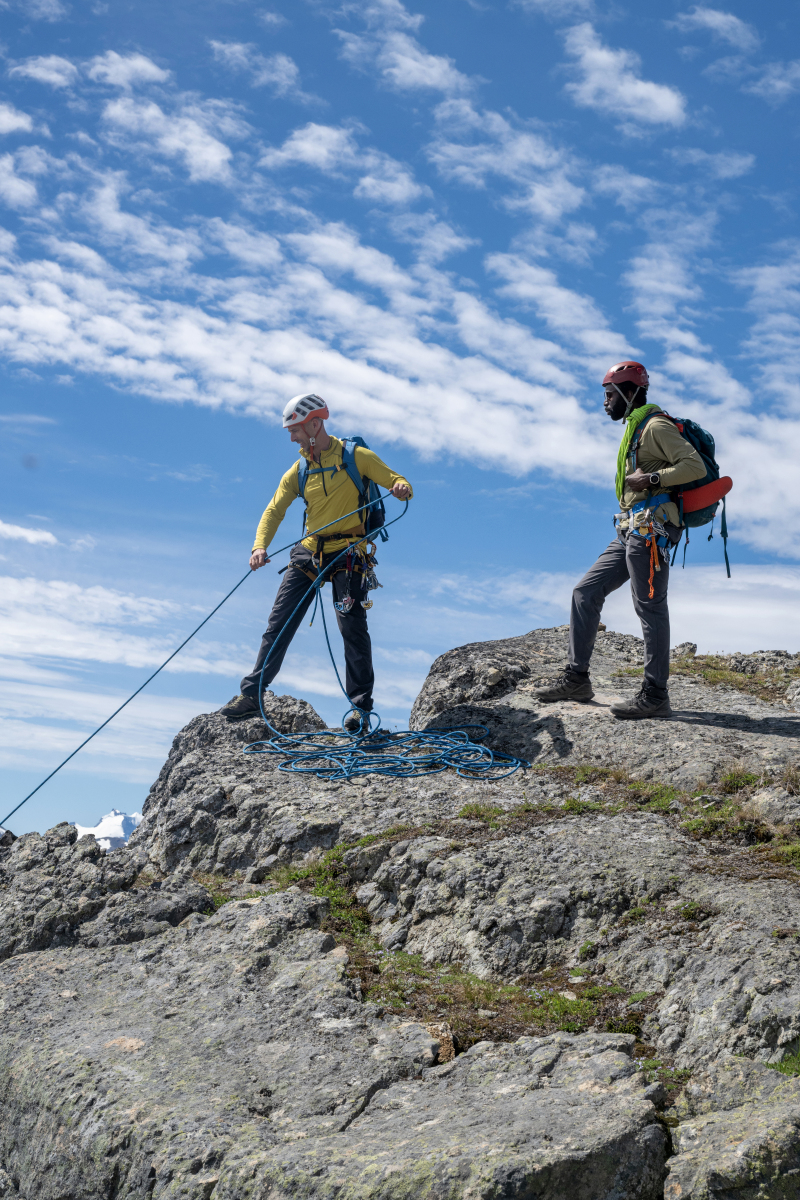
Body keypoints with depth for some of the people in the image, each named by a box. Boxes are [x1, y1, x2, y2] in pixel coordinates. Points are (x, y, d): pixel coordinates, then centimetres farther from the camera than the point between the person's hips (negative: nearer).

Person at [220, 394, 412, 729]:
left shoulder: (356, 457, -1)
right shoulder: (299, 471, 12)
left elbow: (395, 481, 0)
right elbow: (274, 510, 6)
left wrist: (401, 487, -26)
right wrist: (260, 546, -12)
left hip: (347, 551, -5)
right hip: (309, 552, 5)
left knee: (352, 626, -13)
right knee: (279, 623, 2)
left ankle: (361, 705, -6)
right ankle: (251, 694, 8)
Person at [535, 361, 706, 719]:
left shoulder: (655, 426, -7)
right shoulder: (635, 429, 23)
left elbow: (695, 465, -16)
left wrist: (651, 478, -21)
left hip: (650, 529, -10)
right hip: (630, 532, 10)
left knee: (650, 607, -9)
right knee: (586, 592, 8)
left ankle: (655, 695, -6)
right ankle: (576, 678, 11)